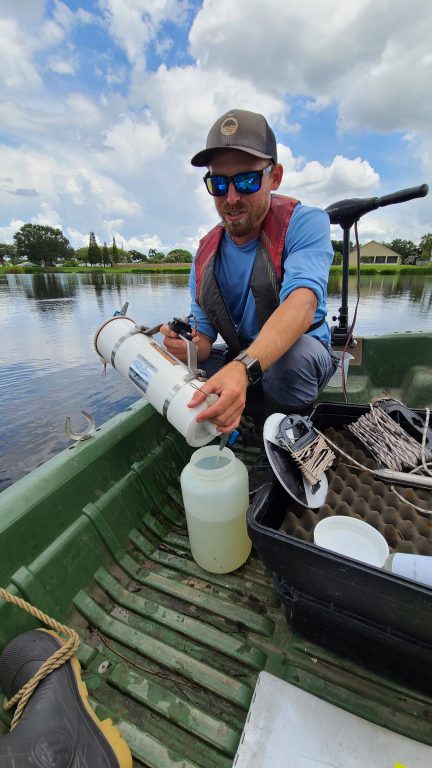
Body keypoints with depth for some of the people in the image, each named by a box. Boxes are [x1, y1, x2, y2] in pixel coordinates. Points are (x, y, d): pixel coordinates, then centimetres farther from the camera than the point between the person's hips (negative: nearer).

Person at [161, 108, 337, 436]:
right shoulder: (206, 255, -1)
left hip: (305, 359, -4)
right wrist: (192, 348, -27)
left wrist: (243, 369, -51)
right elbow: (204, 335, -1)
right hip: (238, 362, 5)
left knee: (297, 349, -38)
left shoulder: (305, 222, -15)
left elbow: (302, 303, -35)